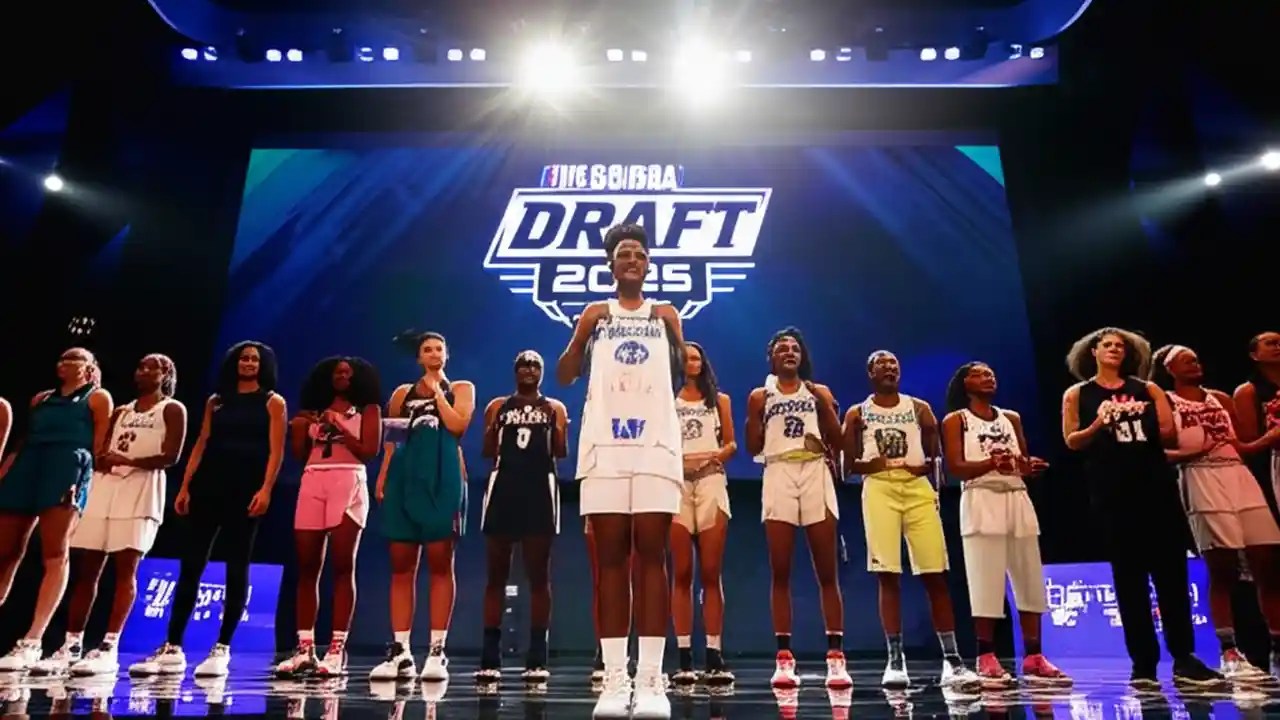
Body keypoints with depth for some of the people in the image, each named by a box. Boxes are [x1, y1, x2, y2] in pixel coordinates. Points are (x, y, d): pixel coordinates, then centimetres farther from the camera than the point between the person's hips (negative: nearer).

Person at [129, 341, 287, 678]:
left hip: (245, 489, -4)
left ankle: (222, 650, 3)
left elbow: (275, 451, -3)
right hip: (208, 486, 4)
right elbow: (201, 445, 13)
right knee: (190, 565, 2)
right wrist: (185, 486, 4)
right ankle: (172, 648, 8)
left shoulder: (273, 402, 5)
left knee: (236, 568, -1)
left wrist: (265, 490, -15)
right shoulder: (216, 401, 16)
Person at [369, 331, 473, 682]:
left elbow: (457, 424, -7)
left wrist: (436, 390, 1)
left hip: (442, 478, -3)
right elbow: (390, 439, 16)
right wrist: (382, 476, 3)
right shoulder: (402, 393, 20)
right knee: (401, 566, 1)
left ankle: (437, 651, -1)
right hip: (405, 477, 4)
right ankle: (400, 651, 6)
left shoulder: (460, 388, 11)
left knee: (440, 565, -3)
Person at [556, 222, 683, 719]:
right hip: (605, 444, 1)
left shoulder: (665, 314, 15)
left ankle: (651, 678, -1)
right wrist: (583, 334, -9)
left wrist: (674, 334, -10)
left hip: (656, 443, 0)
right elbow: (564, 375, 6)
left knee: (651, 556, -3)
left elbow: (685, 373, 7)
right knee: (611, 558, 0)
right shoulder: (595, 313, 14)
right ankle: (614, 678, 4)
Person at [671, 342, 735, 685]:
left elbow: (731, 443, 10)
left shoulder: (719, 400, 17)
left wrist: (715, 456, -11)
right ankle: (684, 658, 0)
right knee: (682, 574, -2)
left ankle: (714, 656, 0)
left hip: (711, 482, 0)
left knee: (711, 573, -2)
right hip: (677, 483, 0)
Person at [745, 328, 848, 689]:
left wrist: (823, 402, -5)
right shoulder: (760, 396, 13)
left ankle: (835, 658, 2)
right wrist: (755, 412, -6)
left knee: (827, 574, -2)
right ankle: (784, 659, 2)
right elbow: (753, 447, 7)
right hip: (778, 476, 0)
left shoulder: (819, 392, 14)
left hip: (815, 474, 0)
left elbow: (837, 441, 6)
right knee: (780, 574, -1)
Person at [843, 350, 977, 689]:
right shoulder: (857, 413, 10)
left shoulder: (920, 408, 14)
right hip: (879, 490, -1)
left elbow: (936, 457, 12)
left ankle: (952, 660, 4)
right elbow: (848, 467, 7)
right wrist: (868, 464, -13)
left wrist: (927, 466, -9)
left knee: (935, 575, -2)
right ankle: (895, 660, 2)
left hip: (918, 488, 1)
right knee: (888, 576, -5)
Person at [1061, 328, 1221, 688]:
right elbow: (1071, 441, 1)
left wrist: (1150, 427, -12)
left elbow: (1169, 433, 8)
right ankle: (1143, 663, 5)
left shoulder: (1147, 389, 13)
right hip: (1112, 491, -2)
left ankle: (1184, 658, 9)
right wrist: (1098, 425, -17)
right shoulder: (1077, 394, 8)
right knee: (1129, 575, 1)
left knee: (1171, 569, 1)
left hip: (1156, 483, 2)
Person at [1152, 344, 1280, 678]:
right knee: (1222, 569, -8)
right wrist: (1189, 452, -19)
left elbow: (1239, 446, 18)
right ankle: (1229, 654, -2)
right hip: (1200, 480, -5)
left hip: (1240, 476, 6)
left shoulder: (1221, 398, 21)